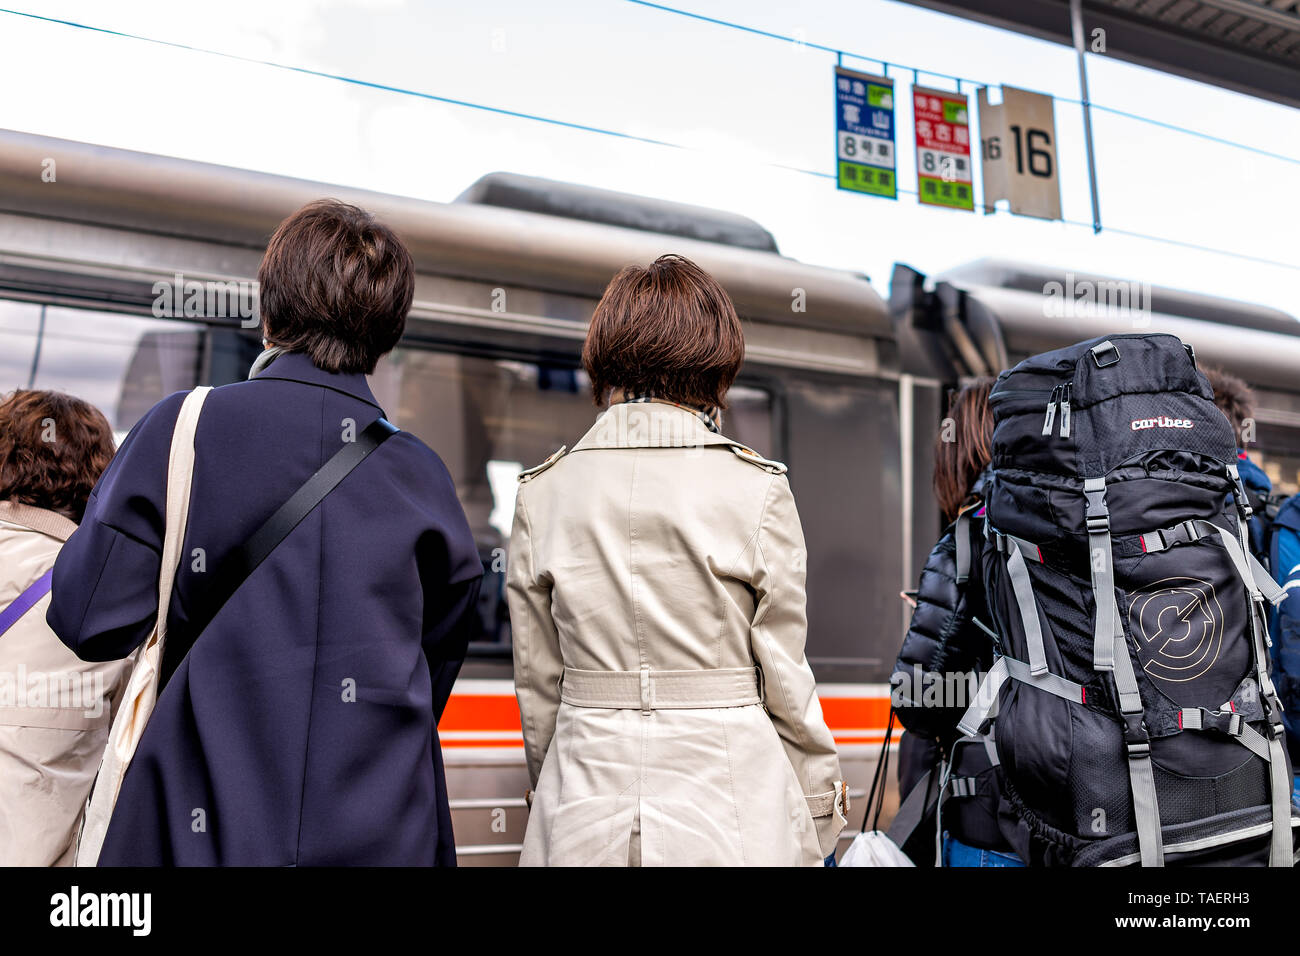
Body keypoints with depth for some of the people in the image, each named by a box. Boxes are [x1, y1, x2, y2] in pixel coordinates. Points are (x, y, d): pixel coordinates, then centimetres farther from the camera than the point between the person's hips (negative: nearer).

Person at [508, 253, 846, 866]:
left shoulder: (540, 494, -2)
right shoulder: (757, 489, -9)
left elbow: (538, 685, 5)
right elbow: (784, 680, -4)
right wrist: (820, 817, 9)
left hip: (583, 819, 2)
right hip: (730, 815, -2)